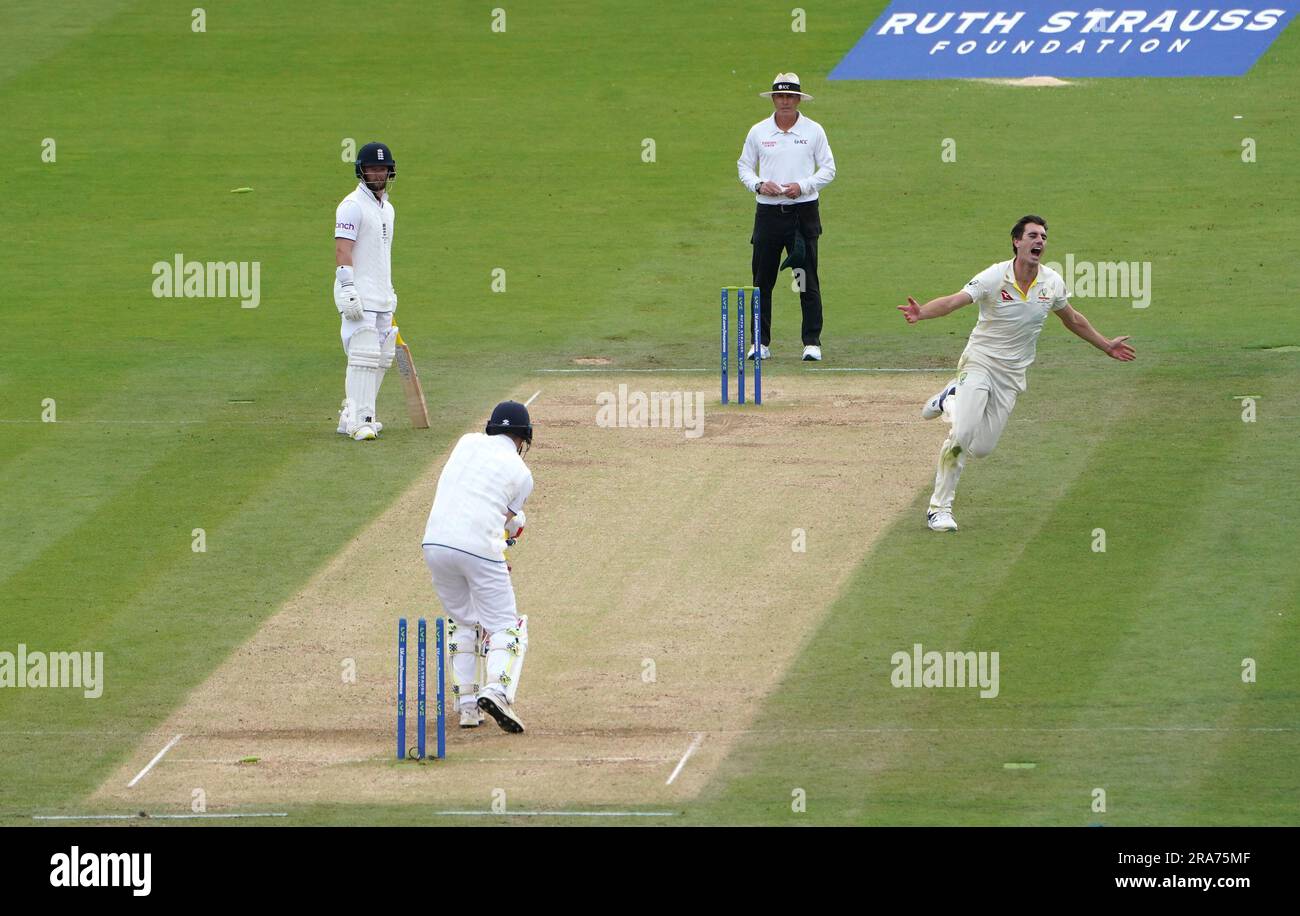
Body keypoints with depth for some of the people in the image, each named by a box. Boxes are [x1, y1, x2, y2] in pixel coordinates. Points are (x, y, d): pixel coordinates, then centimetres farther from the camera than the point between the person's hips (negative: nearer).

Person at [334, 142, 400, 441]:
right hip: (360, 297, -9)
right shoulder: (353, 206, -9)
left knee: (382, 359, 9)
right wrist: (348, 289, -25)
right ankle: (359, 421, -17)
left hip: (381, 298, 9)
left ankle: (353, 416, 17)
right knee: (363, 356, -15)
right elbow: (343, 249, -16)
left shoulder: (386, 208, 19)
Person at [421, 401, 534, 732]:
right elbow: (510, 521, 8)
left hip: (436, 542, 4)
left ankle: (467, 704, 13)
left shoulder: (468, 442, 15)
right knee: (504, 626, 3)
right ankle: (498, 689, -25)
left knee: (464, 623, 21)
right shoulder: (521, 473, 4)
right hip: (480, 549, -4)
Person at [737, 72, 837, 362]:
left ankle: (812, 342, 1)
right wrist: (759, 184, -9)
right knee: (762, 281, 2)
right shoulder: (758, 131, 7)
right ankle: (760, 343, 8)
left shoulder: (813, 131, 3)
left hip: (804, 211, -2)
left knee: (808, 281, -3)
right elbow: (744, 166, 12)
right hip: (769, 213, 2)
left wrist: (802, 186, -12)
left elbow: (828, 169, 4)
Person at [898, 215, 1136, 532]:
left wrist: (1106, 346, 26)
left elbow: (1072, 319, 17)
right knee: (962, 435, -19)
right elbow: (954, 301, -29)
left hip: (1012, 375, 4)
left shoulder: (1052, 283, -2)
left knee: (982, 448, -1)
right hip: (979, 363, -4)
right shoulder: (994, 278, -17)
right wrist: (921, 313, -49)